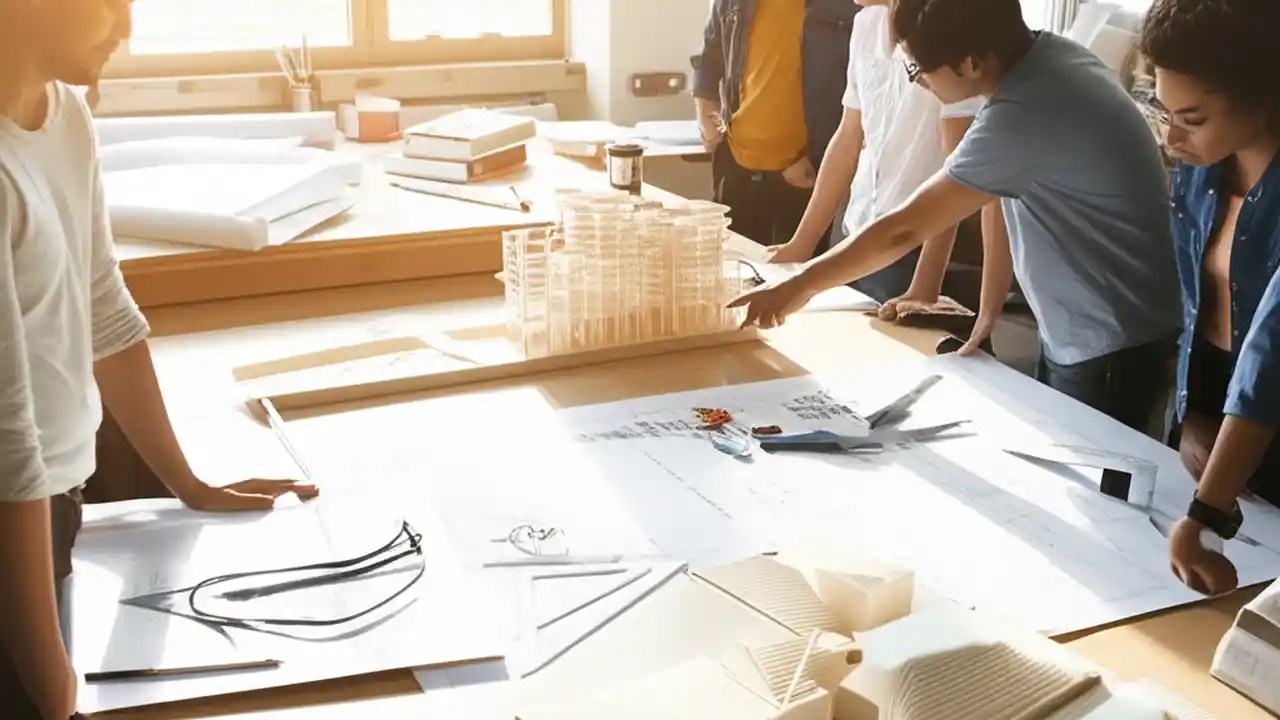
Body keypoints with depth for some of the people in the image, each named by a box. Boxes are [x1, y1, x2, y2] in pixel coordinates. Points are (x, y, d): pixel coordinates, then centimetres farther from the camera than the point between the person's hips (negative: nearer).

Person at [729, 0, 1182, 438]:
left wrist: (797, 288, -12)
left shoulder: (1027, 115, -30)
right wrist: (986, 318, 5)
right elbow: (1006, 207, 4)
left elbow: (905, 230, -23)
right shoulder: (1046, 57, -3)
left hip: (1114, 351, -8)